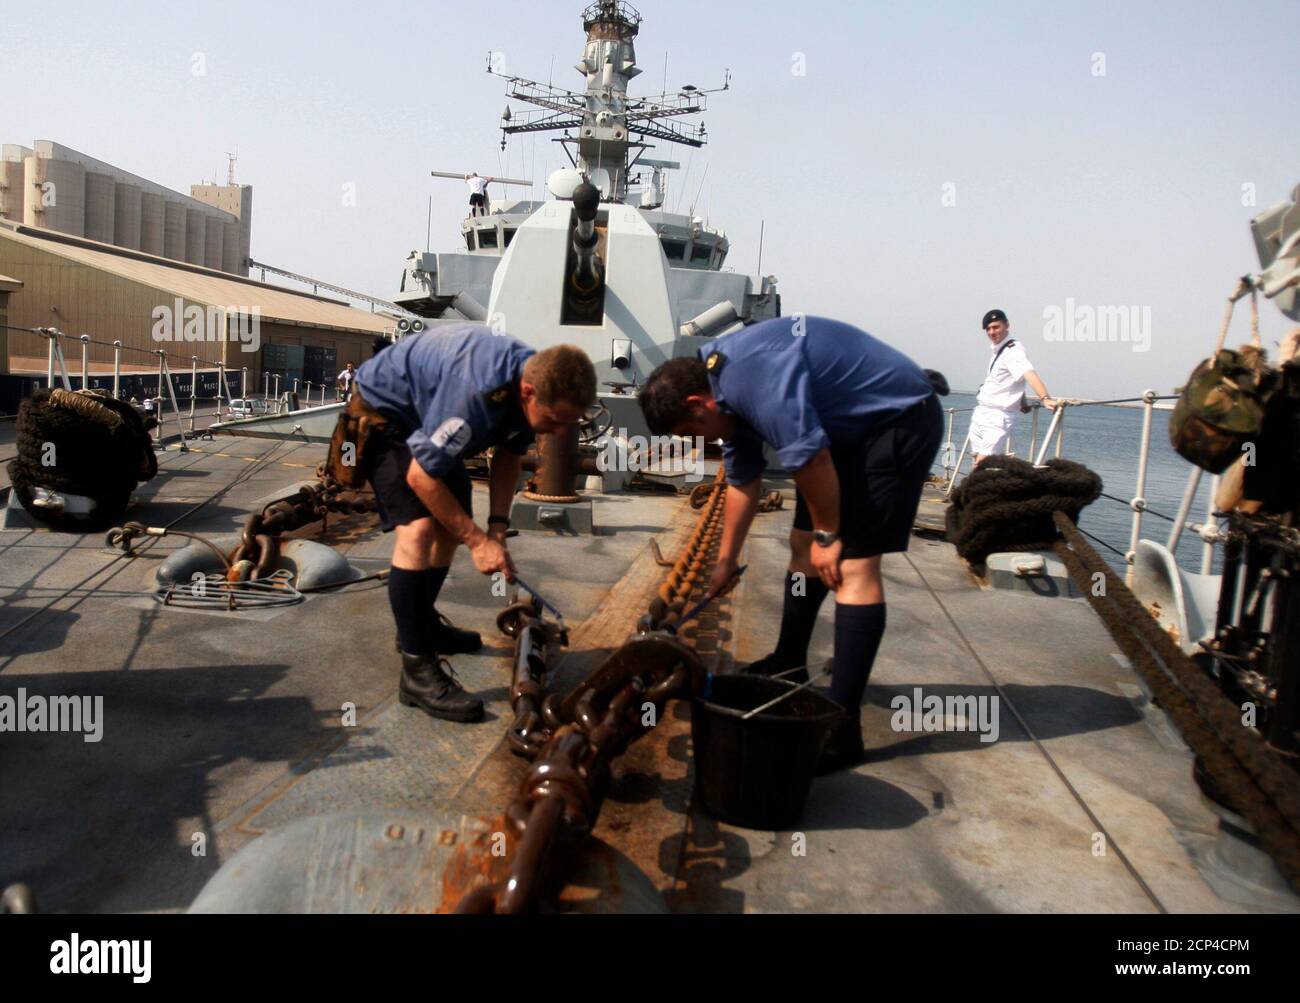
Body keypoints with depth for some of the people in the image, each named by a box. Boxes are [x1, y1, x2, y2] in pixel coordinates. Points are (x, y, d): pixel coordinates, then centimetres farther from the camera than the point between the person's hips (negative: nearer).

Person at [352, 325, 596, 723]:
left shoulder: (538, 380, -15)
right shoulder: (477, 392, -40)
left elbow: (509, 455, 1)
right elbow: (420, 475, -31)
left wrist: (498, 525, -10)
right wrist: (478, 541, -26)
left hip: (425, 413, 9)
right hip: (382, 412, -9)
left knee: (453, 522, 14)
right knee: (418, 528, -24)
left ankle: (422, 623, 33)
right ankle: (418, 670, -20)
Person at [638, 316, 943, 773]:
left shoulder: (755, 380, -29)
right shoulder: (727, 391, 4)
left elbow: (812, 461, -27)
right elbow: (742, 482, 13)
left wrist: (827, 535, -11)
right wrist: (725, 560, 20)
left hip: (901, 417, -10)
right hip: (851, 424, 10)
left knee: (853, 563, -16)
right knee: (803, 543, 14)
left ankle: (842, 729, -13)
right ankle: (788, 665, 32)